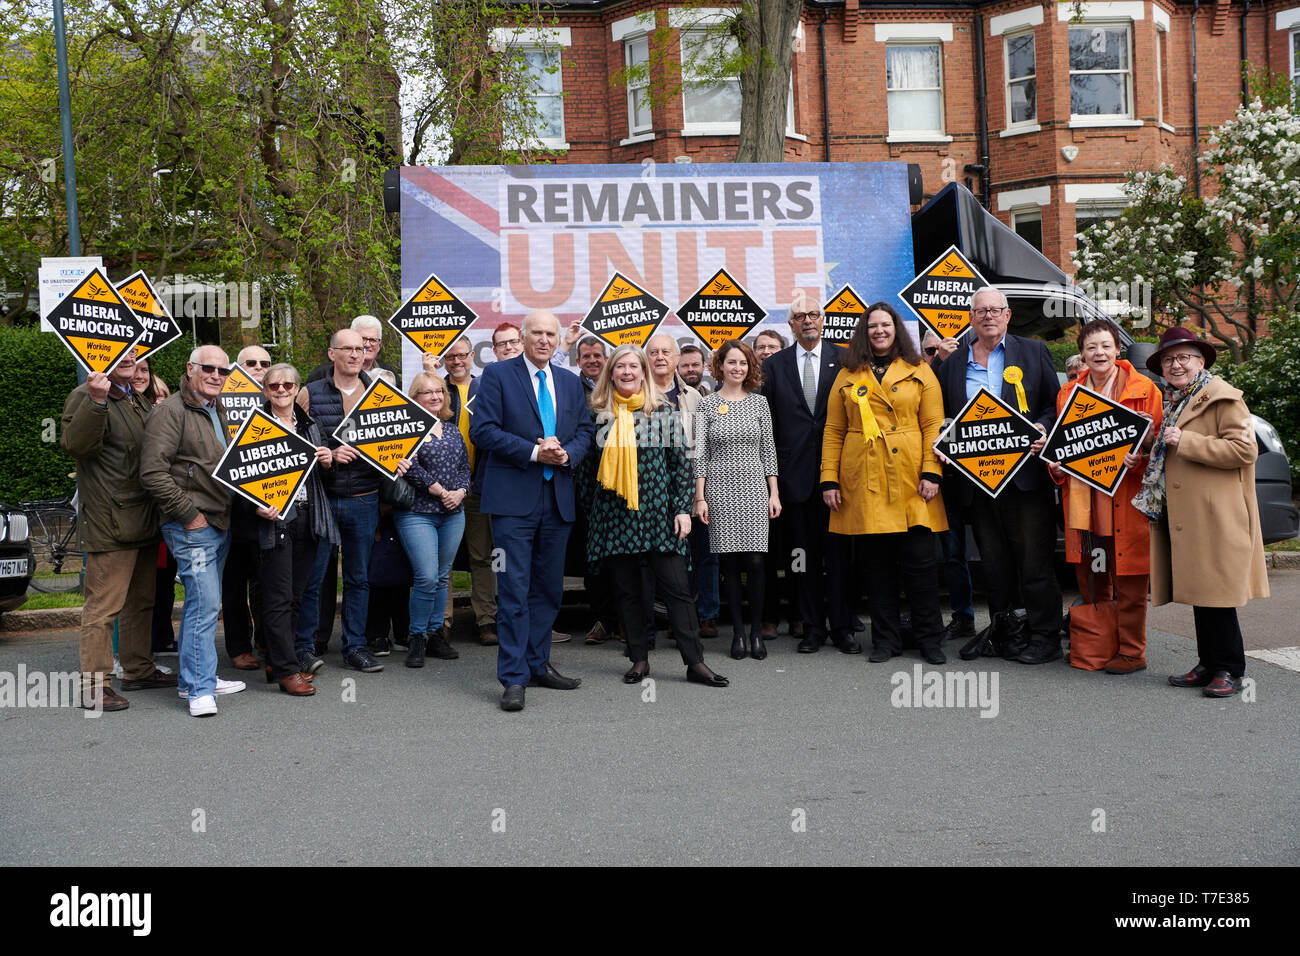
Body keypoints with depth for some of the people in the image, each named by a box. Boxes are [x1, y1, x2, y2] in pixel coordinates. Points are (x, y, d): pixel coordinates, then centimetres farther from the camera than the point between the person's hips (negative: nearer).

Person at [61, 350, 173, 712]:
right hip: (110, 523, -9)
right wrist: (96, 401, -35)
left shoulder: (138, 400, 20)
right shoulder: (86, 396, -9)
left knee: (141, 601, 17)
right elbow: (75, 444, -26)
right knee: (104, 605, -7)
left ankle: (139, 669, 28)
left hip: (143, 519, 9)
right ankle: (94, 685, -2)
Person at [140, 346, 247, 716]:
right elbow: (153, 472, -18)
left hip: (220, 523, 9)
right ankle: (200, 689, -7)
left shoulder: (219, 411, 17)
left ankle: (193, 678, 23)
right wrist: (187, 513, -16)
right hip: (192, 527, -9)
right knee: (205, 603, -12)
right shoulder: (171, 412, -10)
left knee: (202, 602, 14)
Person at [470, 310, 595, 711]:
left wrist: (566, 453, -7)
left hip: (558, 498, 5)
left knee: (548, 589, 12)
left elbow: (586, 430, 15)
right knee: (514, 591, -7)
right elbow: (483, 431, -8)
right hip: (514, 498, -5)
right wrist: (534, 452, -16)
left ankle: (538, 664, 24)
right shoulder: (497, 374, -1)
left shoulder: (570, 382, 15)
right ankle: (514, 678, -2)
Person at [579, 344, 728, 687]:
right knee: (627, 590, 7)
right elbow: (587, 466, 12)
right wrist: (589, 509, 10)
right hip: (613, 515, 2)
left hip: (658, 513, -1)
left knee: (677, 587, -4)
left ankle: (695, 662, 0)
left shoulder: (664, 412, 4)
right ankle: (639, 659, 17)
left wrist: (683, 508, -4)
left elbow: (681, 462, 3)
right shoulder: (597, 415, 6)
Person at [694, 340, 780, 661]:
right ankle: (738, 631, 10)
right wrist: (700, 498, -3)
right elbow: (700, 453, 2)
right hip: (720, 489, -1)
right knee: (729, 562, 1)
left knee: (755, 562, -6)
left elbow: (768, 450, 9)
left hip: (754, 489, 1)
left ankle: (756, 632, 5)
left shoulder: (759, 402, 8)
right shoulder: (706, 404, 4)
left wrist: (774, 493, 4)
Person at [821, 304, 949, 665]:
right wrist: (829, 479, 1)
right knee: (877, 561, 5)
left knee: (919, 560, -2)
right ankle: (886, 639, 15)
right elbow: (833, 431, 9)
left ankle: (929, 639, 10)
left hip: (910, 480, -1)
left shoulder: (919, 371, 9)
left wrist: (931, 472, -8)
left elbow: (934, 425, 4)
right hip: (864, 482, 1)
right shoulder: (847, 376, 11)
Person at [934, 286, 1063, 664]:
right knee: (994, 562, 9)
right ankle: (1006, 632, 20)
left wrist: (1043, 429, -12)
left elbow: (1056, 404, 6)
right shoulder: (953, 364, 14)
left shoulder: (1033, 352, 8)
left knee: (1034, 559, -2)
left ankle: (1045, 637, 8)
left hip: (1025, 473, -3)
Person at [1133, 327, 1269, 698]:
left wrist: (1185, 442, -17)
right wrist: (1147, 456, 16)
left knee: (1216, 595, -6)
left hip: (1215, 515, -8)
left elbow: (1245, 449, -18)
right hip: (1183, 516, 8)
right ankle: (1208, 665, 18)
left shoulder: (1222, 397, -7)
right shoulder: (1173, 403, 20)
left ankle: (1229, 671, 2)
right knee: (1199, 594, 11)